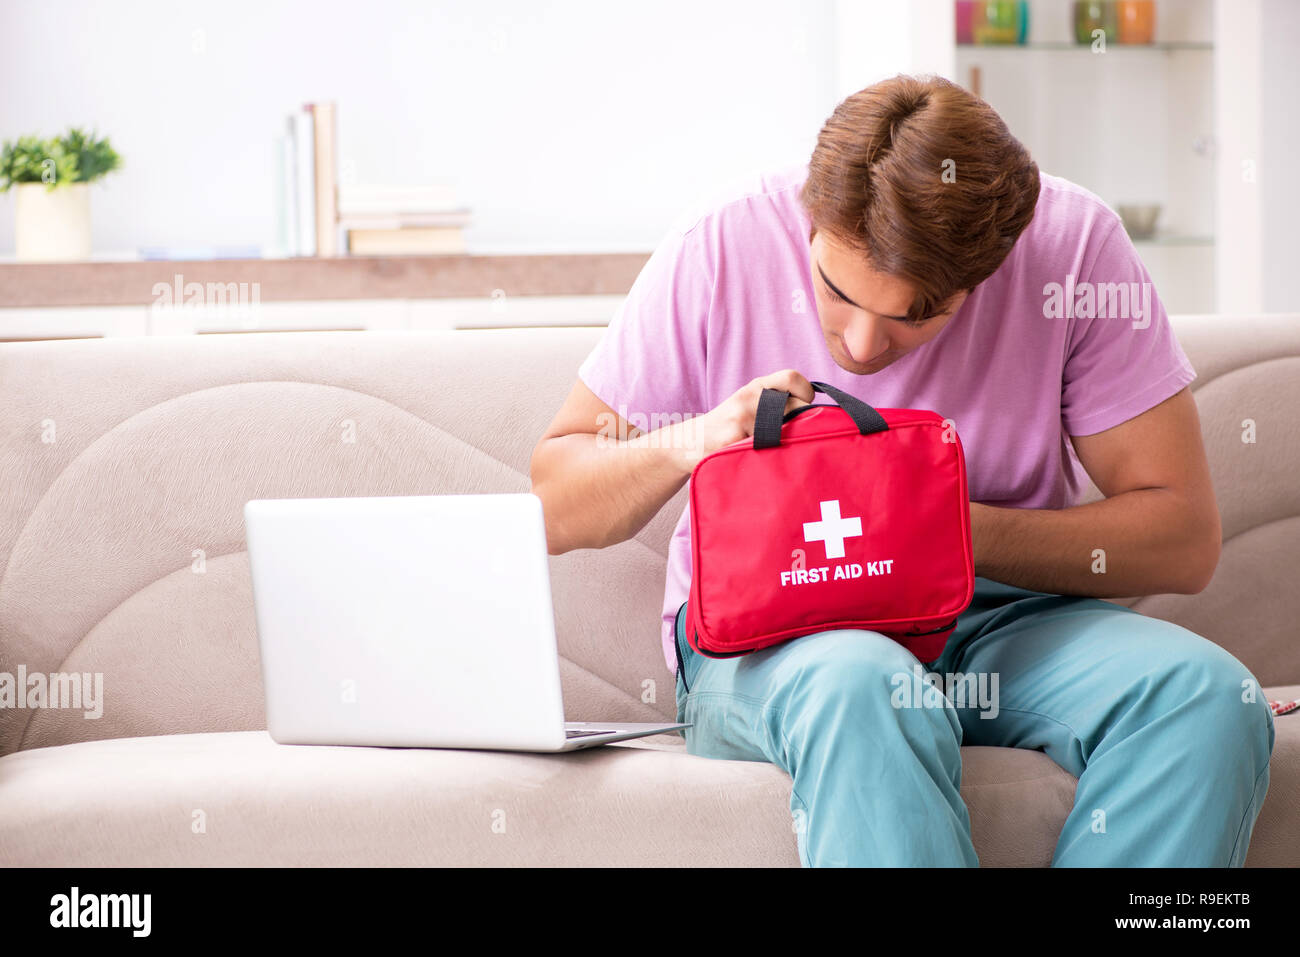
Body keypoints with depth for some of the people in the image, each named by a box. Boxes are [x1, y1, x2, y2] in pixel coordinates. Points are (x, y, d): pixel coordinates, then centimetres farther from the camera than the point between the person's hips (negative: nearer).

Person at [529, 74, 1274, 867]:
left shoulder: (1074, 246, -11)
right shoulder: (719, 254, -10)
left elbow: (1185, 538, -10)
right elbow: (549, 509, -3)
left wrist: (959, 533, -21)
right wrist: (689, 441, -23)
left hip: (1005, 612, 2)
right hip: (766, 635, -2)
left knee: (1209, 697, -29)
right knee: (861, 691, -38)